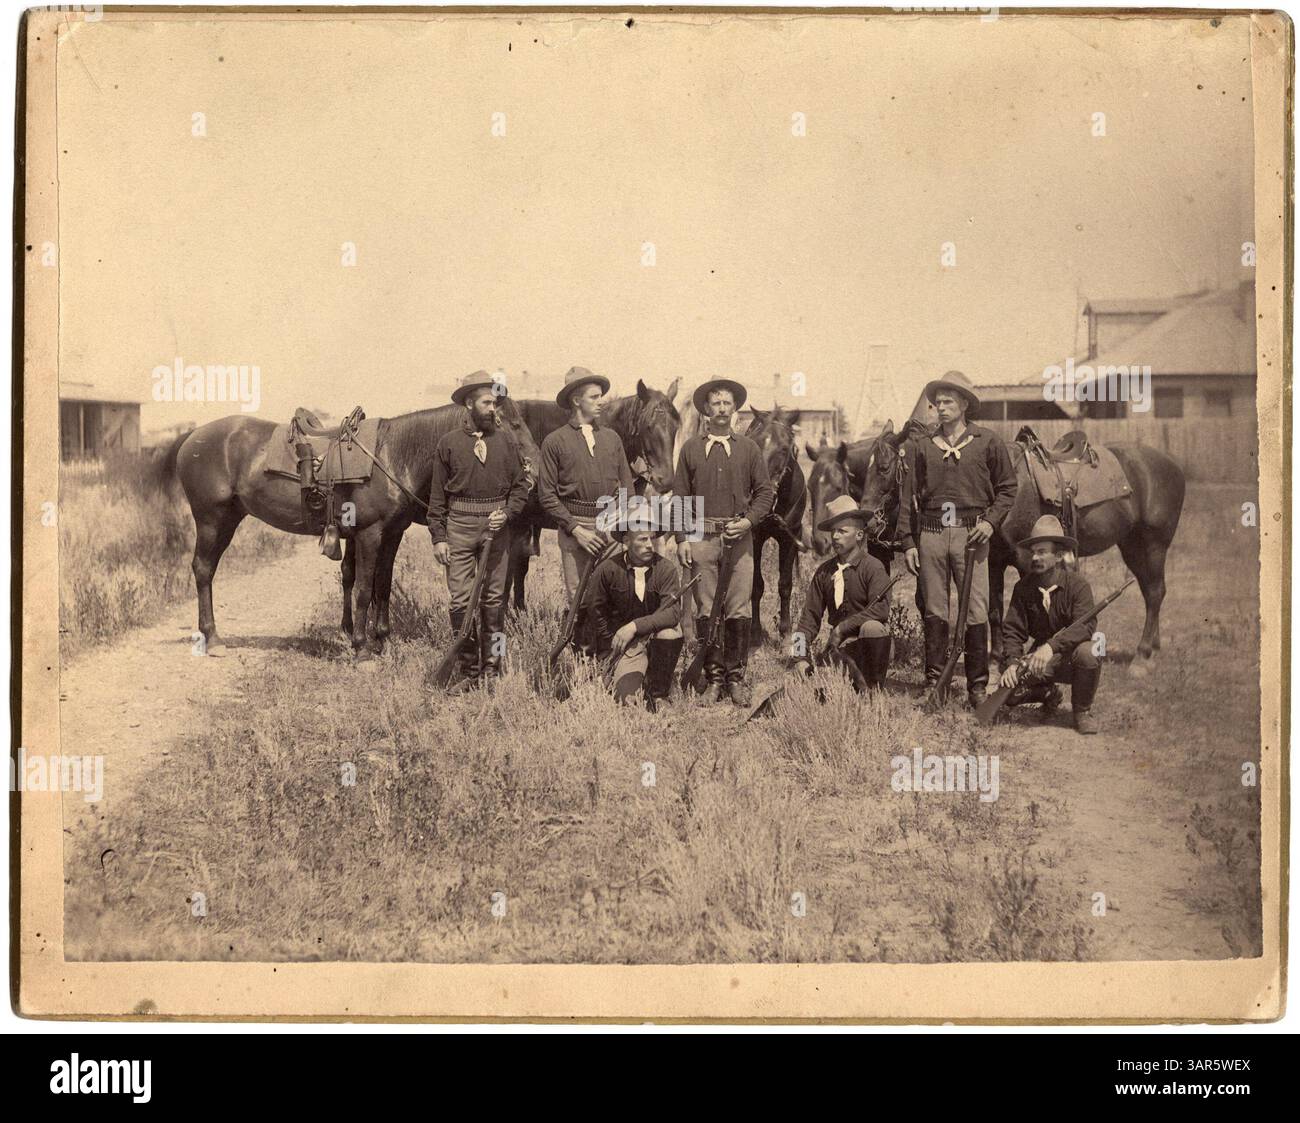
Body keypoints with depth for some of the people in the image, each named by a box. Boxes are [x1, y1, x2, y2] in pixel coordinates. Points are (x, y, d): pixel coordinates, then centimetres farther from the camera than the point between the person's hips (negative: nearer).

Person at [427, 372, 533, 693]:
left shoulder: (505, 442, 6)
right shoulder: (448, 444, 3)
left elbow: (521, 485, 9)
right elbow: (437, 495, 3)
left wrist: (506, 513, -9)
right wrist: (438, 537, -2)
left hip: (496, 525, 1)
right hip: (460, 527, -1)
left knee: (494, 599, 6)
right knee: (461, 600, -2)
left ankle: (491, 670, 13)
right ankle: (469, 671, 6)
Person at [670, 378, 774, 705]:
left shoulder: (748, 448, 10)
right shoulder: (690, 448, 8)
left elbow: (765, 491, 10)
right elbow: (680, 496, 8)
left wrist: (748, 521, -5)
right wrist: (682, 538, -1)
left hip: (739, 537, 0)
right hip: (701, 537, 0)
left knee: (738, 611, -2)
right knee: (706, 611, 0)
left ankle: (736, 678, 4)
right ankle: (713, 678, 6)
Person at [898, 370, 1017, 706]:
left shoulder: (987, 442, 5)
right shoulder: (920, 445, 8)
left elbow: (1007, 488, 10)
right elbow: (908, 496, 9)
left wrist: (991, 521, -5)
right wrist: (908, 542, 3)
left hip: (971, 533, -2)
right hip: (930, 533, 2)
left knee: (975, 612, -1)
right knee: (934, 611, 6)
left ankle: (977, 685, 5)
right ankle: (933, 680, 14)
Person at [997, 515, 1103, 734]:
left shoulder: (1078, 586, -15)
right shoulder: (1024, 587, -3)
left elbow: (1085, 626, -30)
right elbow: (1013, 630, -6)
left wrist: (1051, 646, -45)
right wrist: (1012, 664, -25)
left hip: (1071, 654, -3)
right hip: (1042, 658, 3)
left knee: (1088, 653, -38)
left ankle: (1082, 711, -9)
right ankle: (1048, 694, 15)